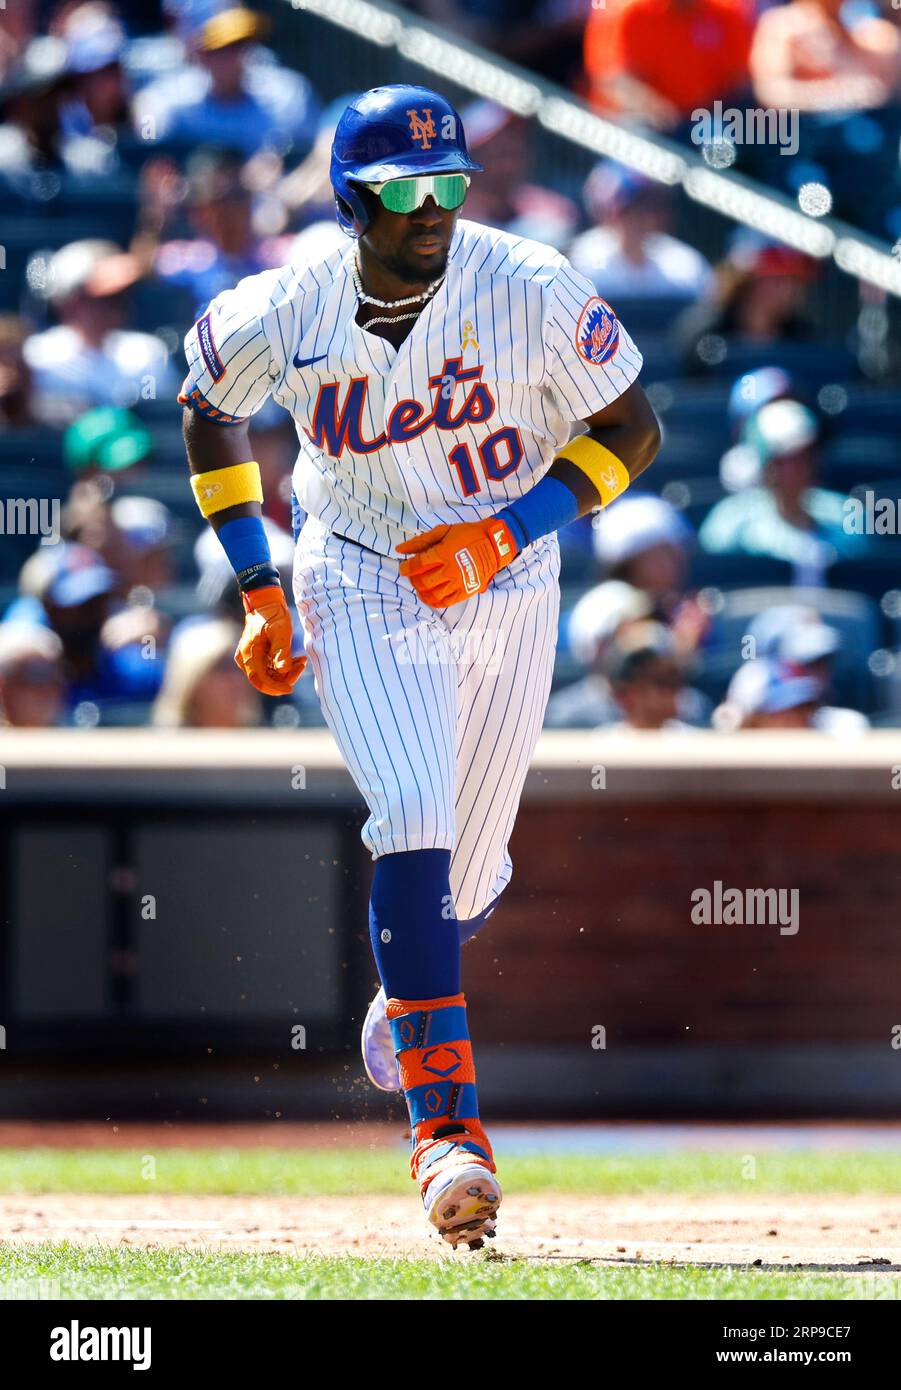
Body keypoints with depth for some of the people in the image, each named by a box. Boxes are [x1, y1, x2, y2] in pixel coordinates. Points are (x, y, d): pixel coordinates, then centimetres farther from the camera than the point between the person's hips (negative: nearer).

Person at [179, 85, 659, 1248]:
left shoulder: (531, 293, -18)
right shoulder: (283, 314, -14)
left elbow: (632, 430, -7)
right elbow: (206, 412, 7)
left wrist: (509, 533, -20)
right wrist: (258, 593, 3)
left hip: (509, 590, 1)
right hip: (361, 587, -1)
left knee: (465, 879, 10)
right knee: (412, 818, -23)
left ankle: (404, 991, 49)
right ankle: (447, 1128, -25)